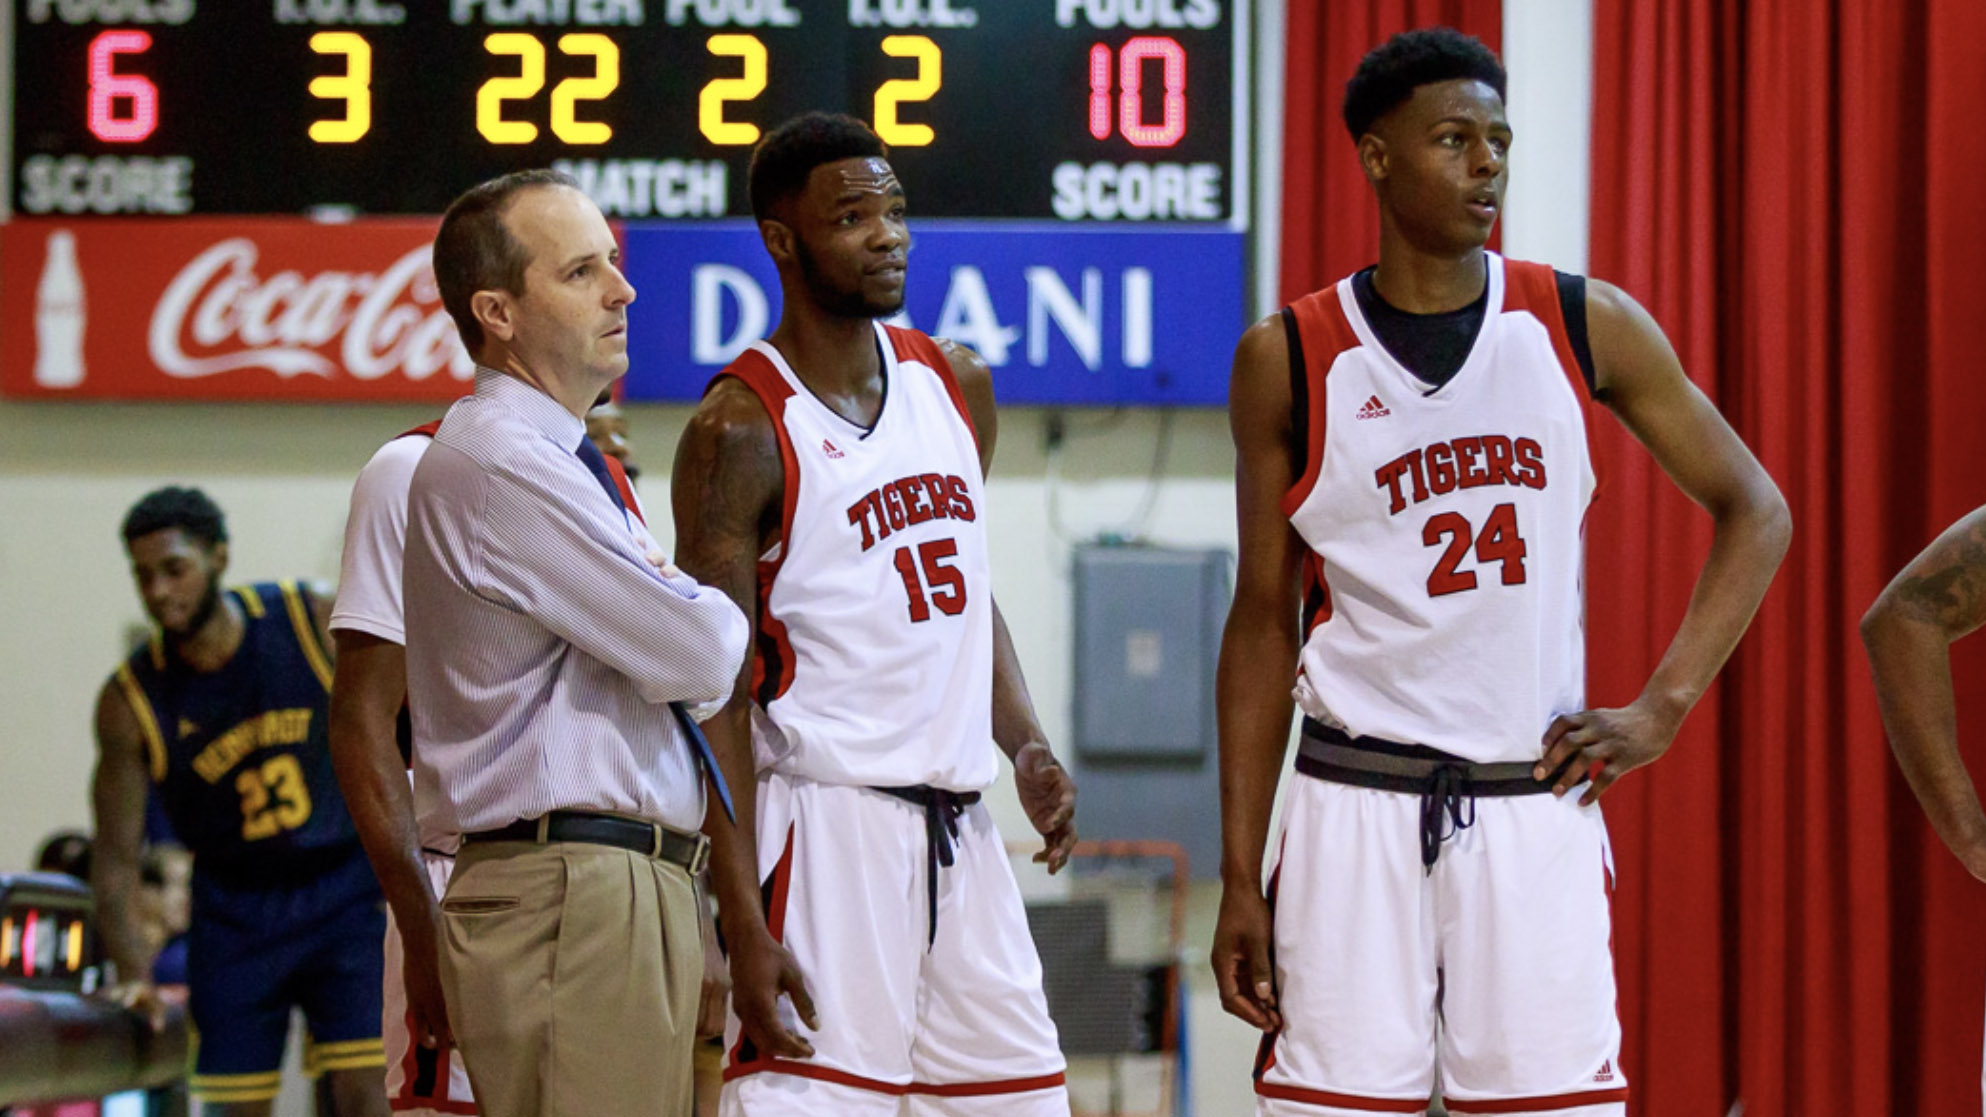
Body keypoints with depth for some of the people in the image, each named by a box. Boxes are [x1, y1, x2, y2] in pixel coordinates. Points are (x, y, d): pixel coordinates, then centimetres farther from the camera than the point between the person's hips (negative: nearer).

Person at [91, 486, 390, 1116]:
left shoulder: (316, 624, -10)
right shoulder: (131, 702, -9)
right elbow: (116, 857, -5)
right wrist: (135, 972, -16)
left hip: (346, 891, -1)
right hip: (235, 916, 1)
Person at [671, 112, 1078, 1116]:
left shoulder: (956, 386, 12)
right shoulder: (742, 430, -9)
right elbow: (717, 693, -11)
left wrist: (1025, 746, 6)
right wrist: (745, 925, -17)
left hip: (959, 831, 7)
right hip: (828, 831, -7)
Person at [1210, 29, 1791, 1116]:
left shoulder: (1585, 325, 3)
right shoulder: (1289, 360, 1)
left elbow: (1755, 513, 11)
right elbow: (1263, 620, 5)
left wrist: (1662, 706, -1)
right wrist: (1239, 880, 2)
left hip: (1537, 810, 1)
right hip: (1358, 811, -1)